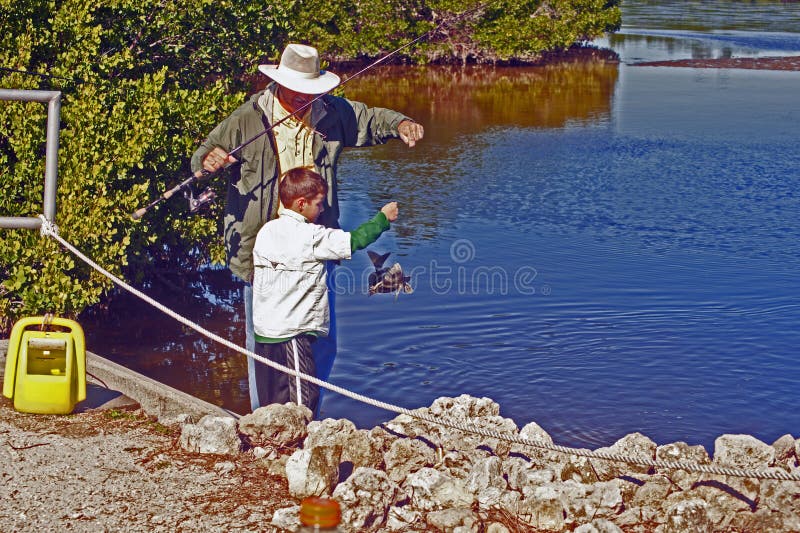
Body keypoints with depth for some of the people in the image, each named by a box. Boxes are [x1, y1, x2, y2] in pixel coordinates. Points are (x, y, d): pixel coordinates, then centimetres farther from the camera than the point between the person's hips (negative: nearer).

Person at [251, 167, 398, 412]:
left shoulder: (267, 230, 9)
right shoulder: (310, 237, -14)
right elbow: (352, 241, -10)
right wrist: (383, 218, 1)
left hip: (264, 331, 8)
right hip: (291, 334, -8)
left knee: (272, 403, 14)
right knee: (301, 402, -4)